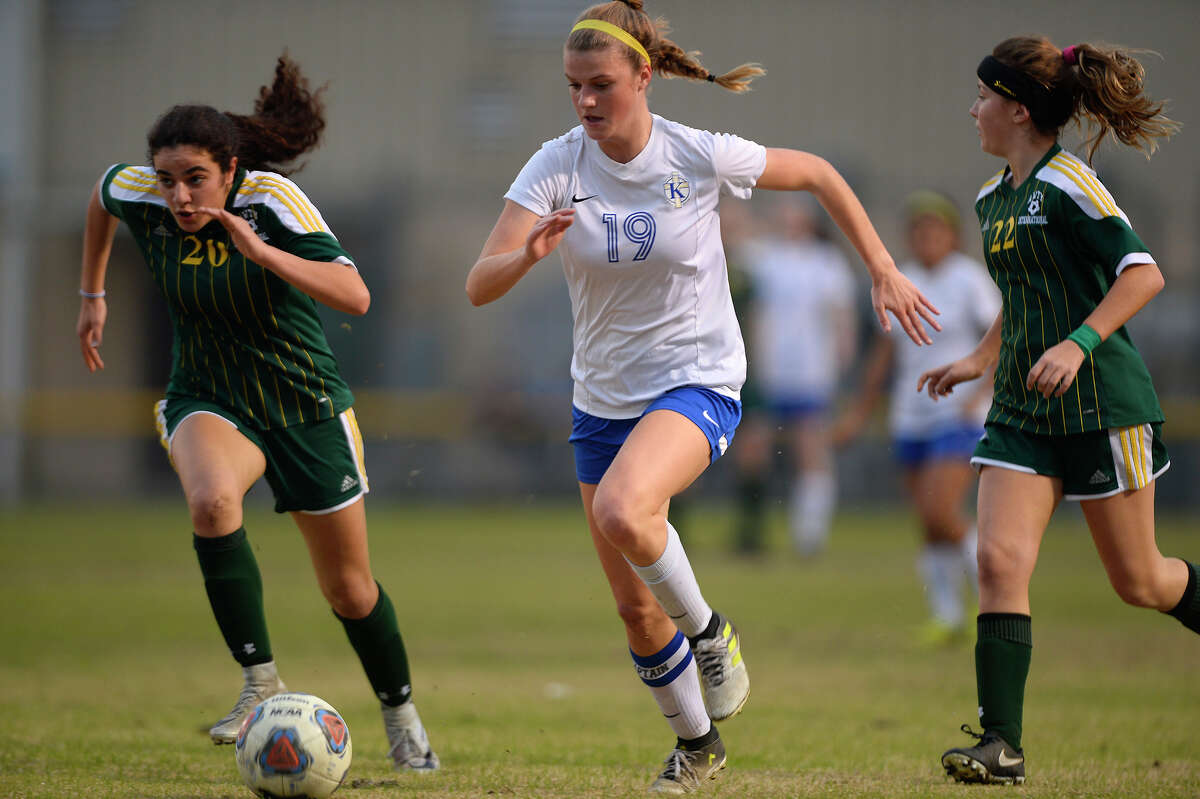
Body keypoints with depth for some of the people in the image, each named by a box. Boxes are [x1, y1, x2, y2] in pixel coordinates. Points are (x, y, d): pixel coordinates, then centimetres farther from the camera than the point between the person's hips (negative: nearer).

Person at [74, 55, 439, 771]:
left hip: (306, 406, -1)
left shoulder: (272, 200, -24)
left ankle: (402, 718, 34)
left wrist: (260, 252, -42)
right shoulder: (141, 197, -15)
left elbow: (355, 296, -34)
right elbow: (102, 192, 11)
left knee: (350, 588, 8)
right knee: (212, 503, -35)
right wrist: (93, 295, 18)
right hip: (209, 402, 1)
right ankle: (262, 685, -25)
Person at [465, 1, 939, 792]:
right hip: (603, 397, 4)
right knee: (635, 606, 8)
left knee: (622, 510, -34)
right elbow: (480, 286, -18)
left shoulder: (702, 156, -15)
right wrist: (527, 255, -40)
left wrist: (885, 272, 1)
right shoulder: (556, 167, -11)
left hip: (698, 383, -4)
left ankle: (709, 630, -7)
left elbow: (818, 175, 3)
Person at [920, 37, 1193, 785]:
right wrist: (979, 360, 20)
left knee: (1138, 581, 3)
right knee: (1000, 560, -11)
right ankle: (1003, 745, -15)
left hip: (1103, 404, -7)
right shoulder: (992, 199, 13)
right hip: (1024, 413, 7)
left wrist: (1078, 345, -27)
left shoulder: (1067, 183, -13)